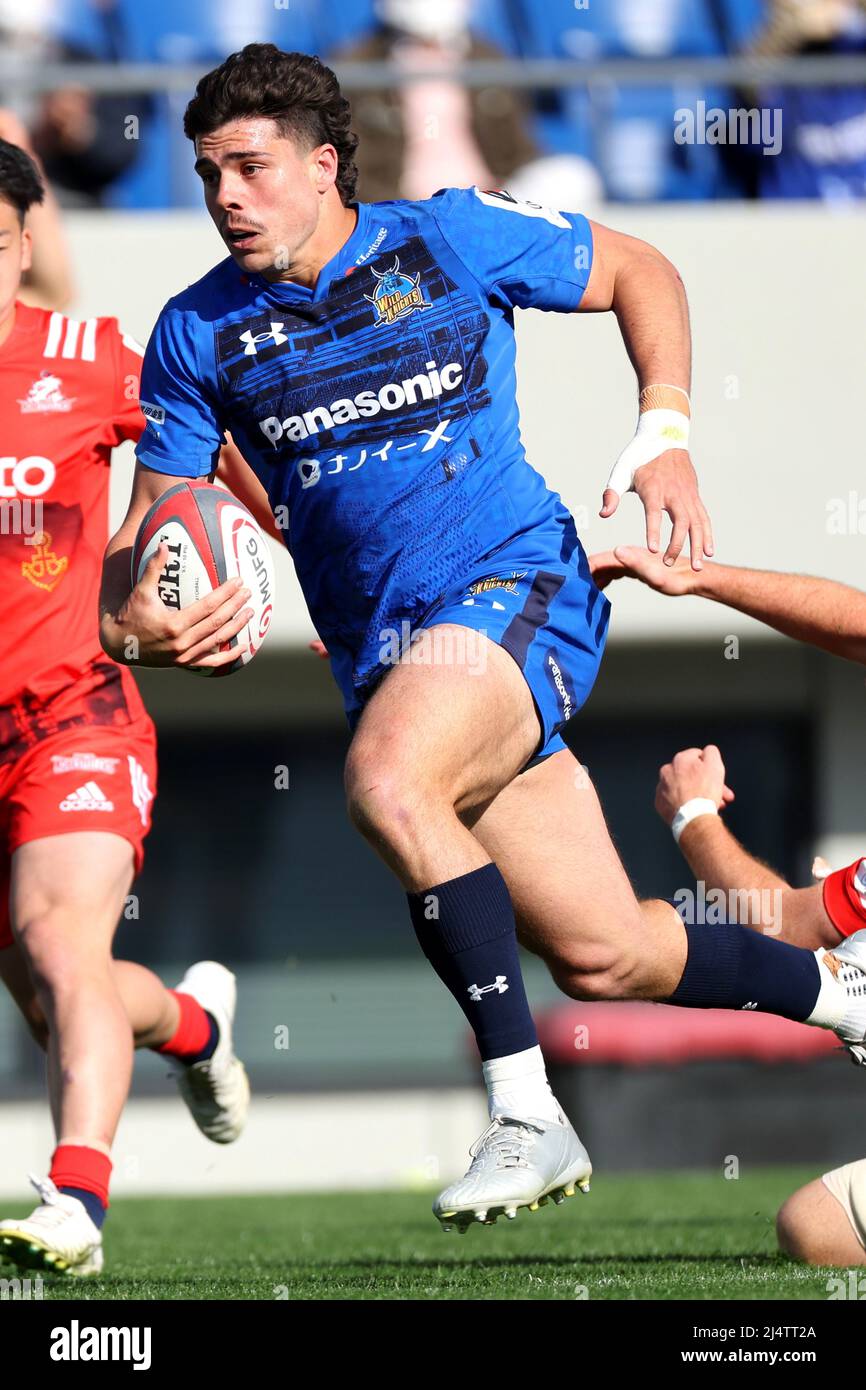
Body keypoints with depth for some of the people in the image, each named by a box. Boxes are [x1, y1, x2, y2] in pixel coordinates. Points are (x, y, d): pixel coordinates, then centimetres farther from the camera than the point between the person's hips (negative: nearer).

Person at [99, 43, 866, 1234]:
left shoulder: (449, 240, -3)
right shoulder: (199, 334, 5)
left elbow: (638, 272, 10)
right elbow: (151, 528, 8)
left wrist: (666, 434, -4)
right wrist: (133, 625, -15)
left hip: (514, 584, -4)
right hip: (386, 650, 4)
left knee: (387, 781, -35)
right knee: (606, 960, 2)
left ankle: (526, 1112, -27)